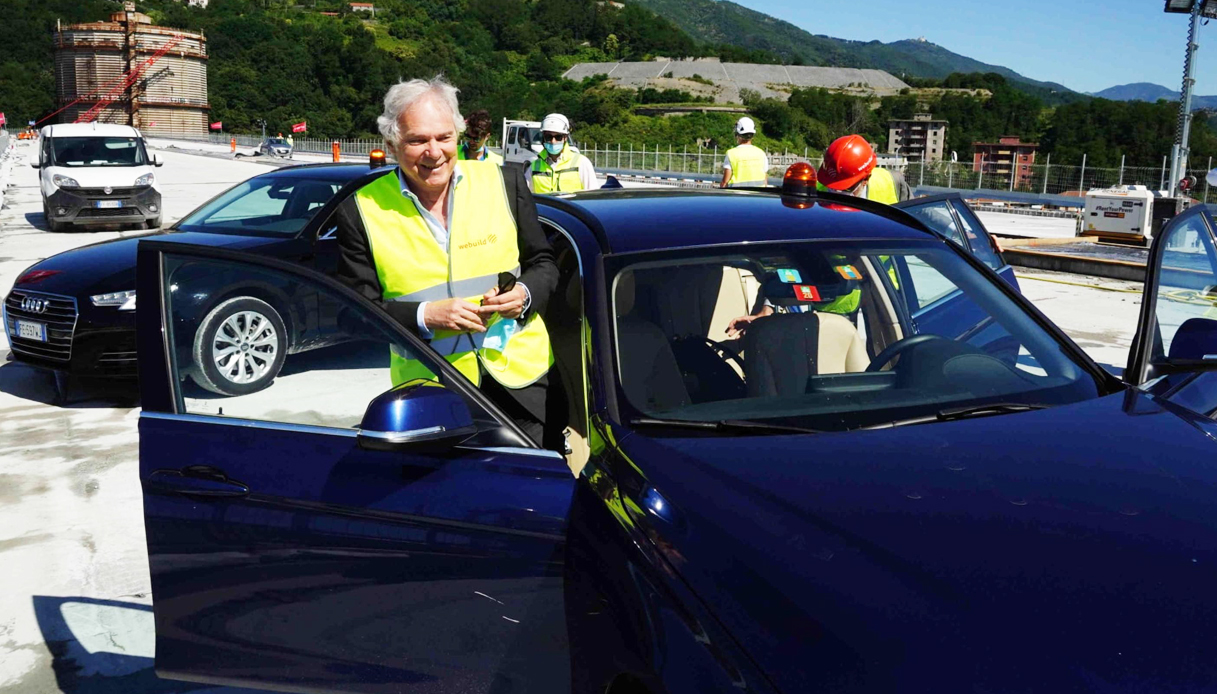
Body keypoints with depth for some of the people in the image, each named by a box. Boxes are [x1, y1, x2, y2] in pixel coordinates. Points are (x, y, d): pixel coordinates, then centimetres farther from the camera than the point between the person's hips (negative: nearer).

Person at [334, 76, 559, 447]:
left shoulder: (504, 183, 1)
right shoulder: (362, 211, -3)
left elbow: (543, 262, 11)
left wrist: (525, 294, -11)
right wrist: (424, 317, -18)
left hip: (521, 376, 1)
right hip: (431, 392, -1)